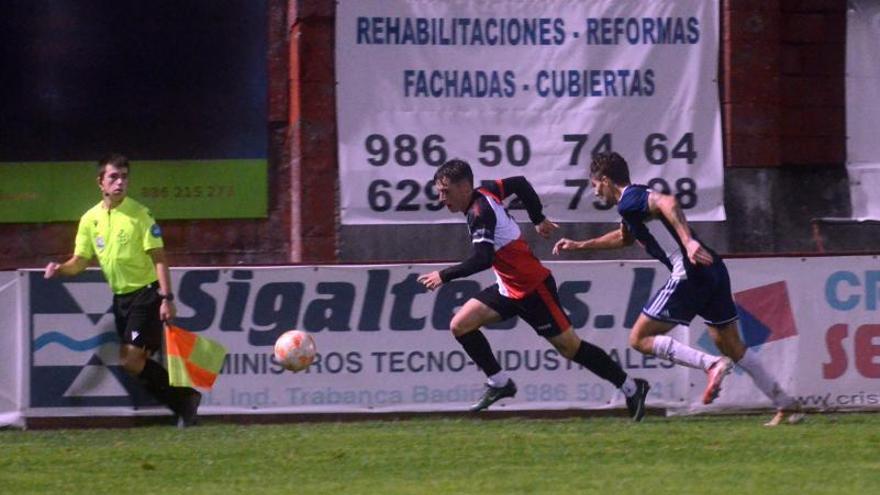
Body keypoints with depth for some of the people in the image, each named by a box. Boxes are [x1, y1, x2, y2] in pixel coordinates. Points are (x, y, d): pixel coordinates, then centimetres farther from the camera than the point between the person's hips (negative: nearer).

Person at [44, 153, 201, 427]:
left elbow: (158, 258, -11)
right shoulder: (90, 219, 6)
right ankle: (183, 403, 13)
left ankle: (184, 398, -4)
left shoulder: (139, 214, -10)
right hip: (121, 297, 6)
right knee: (135, 362, 4)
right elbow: (80, 261, 11)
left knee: (131, 359, -16)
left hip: (146, 292, -6)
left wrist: (167, 298, -18)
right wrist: (60, 268, -11)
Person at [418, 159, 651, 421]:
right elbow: (519, 183, 16)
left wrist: (444, 276, -28)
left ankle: (631, 388, 12)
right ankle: (499, 383, 6)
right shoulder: (484, 193, 1)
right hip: (509, 288, 9)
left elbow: (482, 260, -34)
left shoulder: (480, 212, -25)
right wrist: (539, 219, 24)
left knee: (570, 347, -1)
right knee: (461, 325, -1)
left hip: (533, 289, -9)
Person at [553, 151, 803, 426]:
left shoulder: (629, 200, -5)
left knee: (640, 338, -2)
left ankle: (712, 364, -18)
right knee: (731, 345, 18)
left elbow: (667, 202, -26)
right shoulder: (641, 196, 25)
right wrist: (579, 245, 48)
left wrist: (688, 241, -35)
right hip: (714, 270, 9)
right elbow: (623, 237, 45)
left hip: (689, 274, -9)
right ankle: (787, 405, 17)